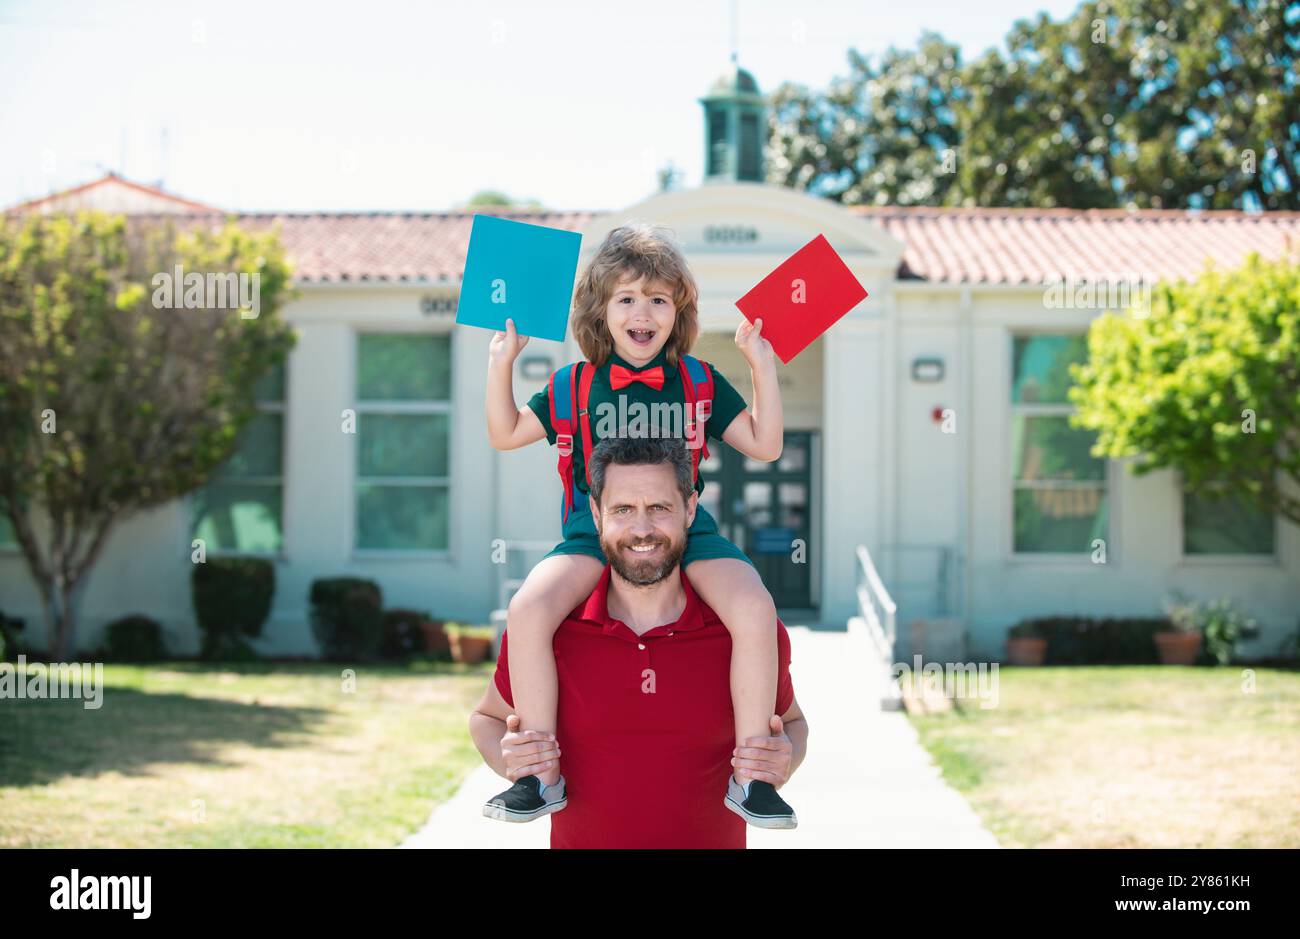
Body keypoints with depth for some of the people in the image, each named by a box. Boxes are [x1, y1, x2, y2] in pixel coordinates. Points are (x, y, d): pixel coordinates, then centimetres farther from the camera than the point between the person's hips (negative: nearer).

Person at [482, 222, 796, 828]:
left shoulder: (700, 382, 10)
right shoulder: (575, 386, 10)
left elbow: (764, 444, 10)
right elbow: (505, 434, 18)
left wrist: (763, 367, 3)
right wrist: (501, 364, 7)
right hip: (594, 528, 0)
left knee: (755, 611, -28)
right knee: (527, 610, -28)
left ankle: (749, 772, -14)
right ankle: (544, 775, -15)